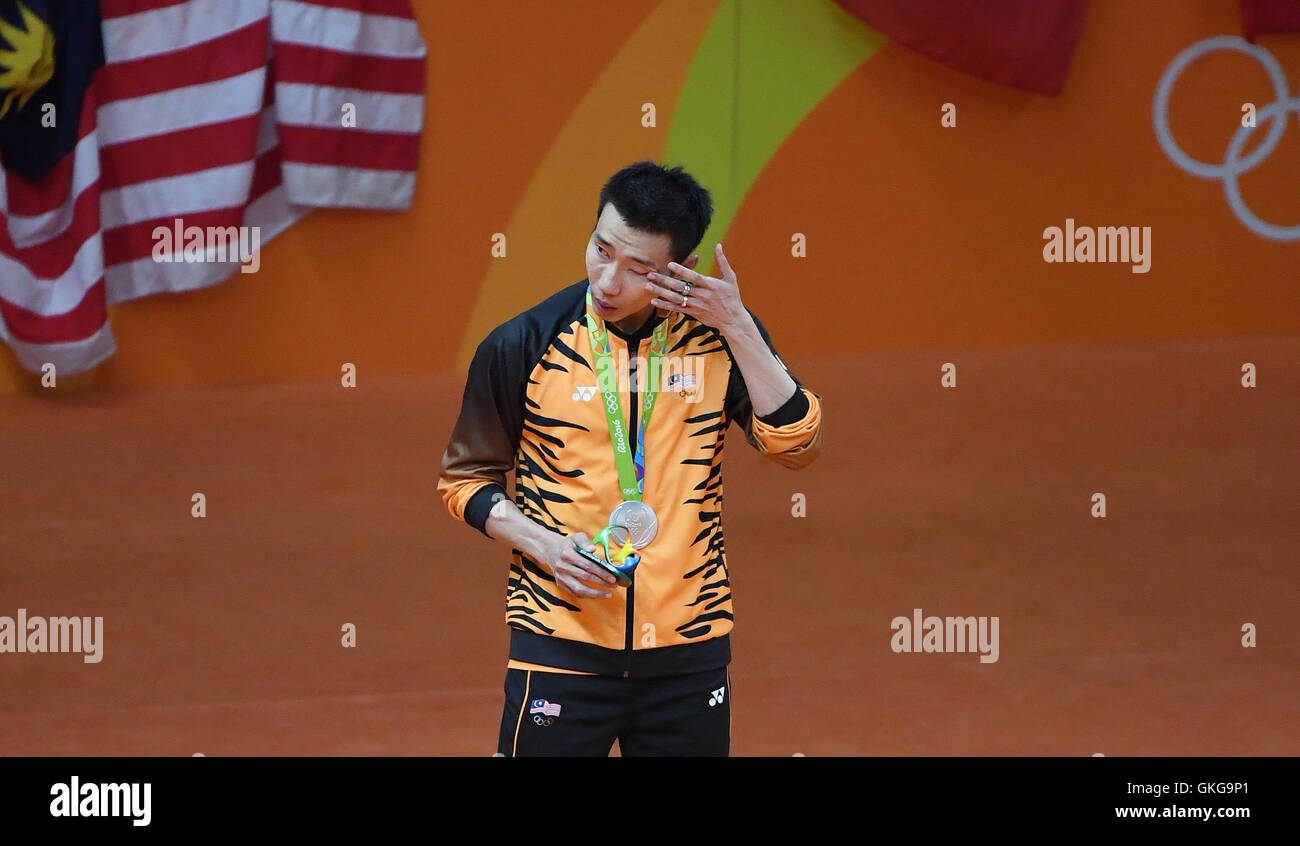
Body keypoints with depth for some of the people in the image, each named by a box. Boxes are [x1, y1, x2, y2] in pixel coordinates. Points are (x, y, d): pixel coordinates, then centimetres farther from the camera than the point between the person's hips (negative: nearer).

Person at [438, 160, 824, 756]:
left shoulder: (719, 338, 0)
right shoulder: (522, 345, -4)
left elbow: (796, 445, -8)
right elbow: (466, 478, 6)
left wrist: (739, 327, -15)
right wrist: (544, 546, -11)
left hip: (689, 651, 2)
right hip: (561, 645, -2)